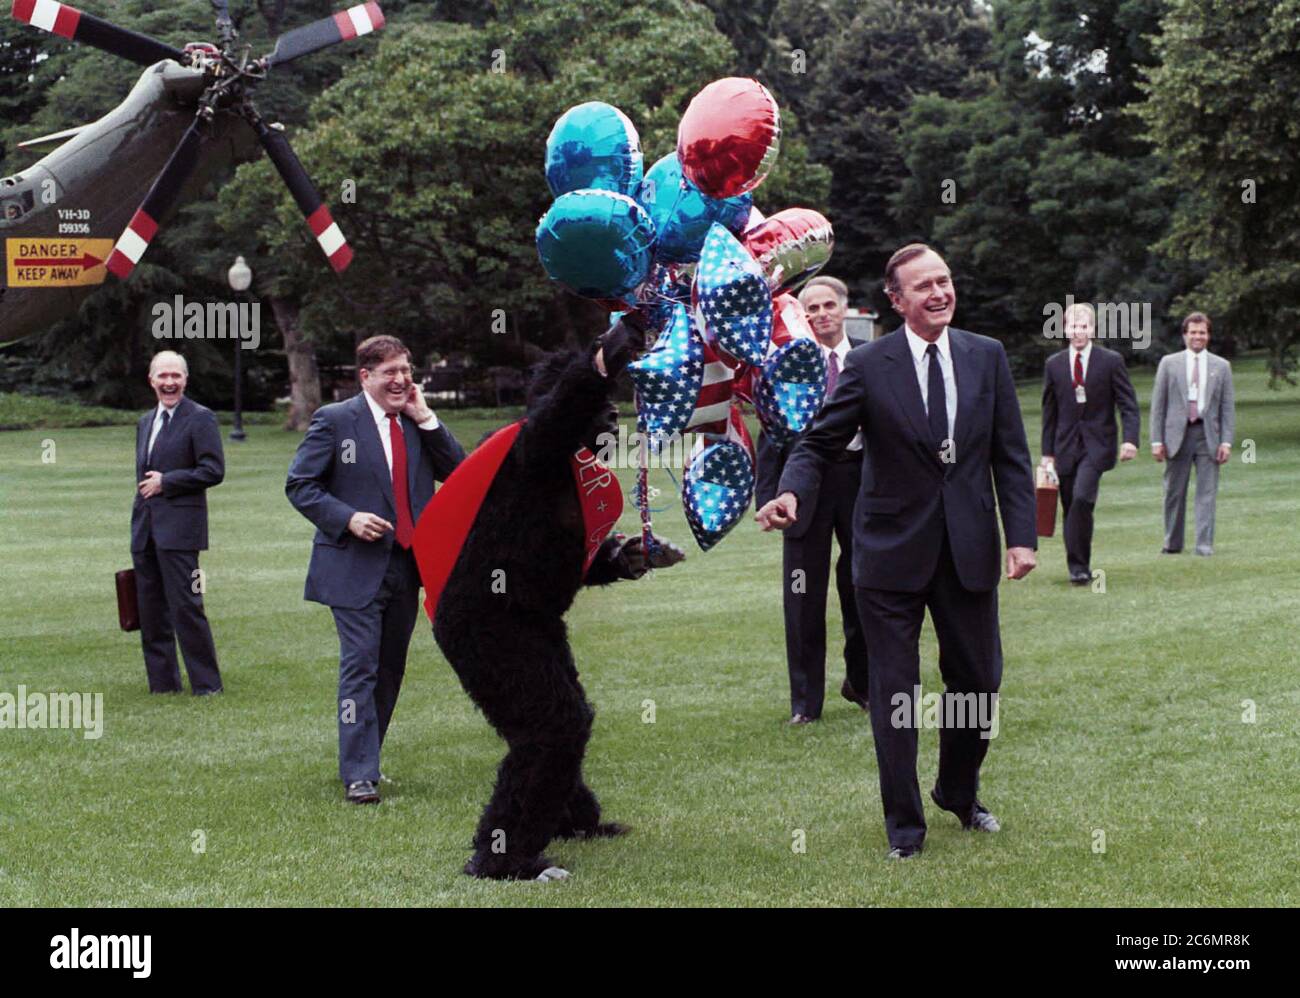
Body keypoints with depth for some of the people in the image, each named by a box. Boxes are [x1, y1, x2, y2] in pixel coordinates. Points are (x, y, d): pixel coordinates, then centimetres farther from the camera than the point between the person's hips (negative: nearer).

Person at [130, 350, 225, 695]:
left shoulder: (200, 418, -5)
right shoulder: (146, 421, 19)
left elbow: (214, 470, -13)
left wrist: (165, 482, -13)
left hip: (178, 527, -7)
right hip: (144, 530, 8)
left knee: (185, 606, -8)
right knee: (151, 610, 9)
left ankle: (207, 685, -1)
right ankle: (163, 683, 16)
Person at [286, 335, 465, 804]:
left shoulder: (420, 423, 11)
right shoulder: (334, 419, -3)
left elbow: (457, 474, 3)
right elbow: (299, 485, -5)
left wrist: (426, 419, -3)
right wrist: (348, 518, -17)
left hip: (406, 567, 6)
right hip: (356, 568, -6)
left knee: (390, 669, 12)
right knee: (360, 669, -8)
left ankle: (363, 760, 25)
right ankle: (359, 775, -5)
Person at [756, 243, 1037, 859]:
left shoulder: (987, 357, 3)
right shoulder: (868, 365, -5)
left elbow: (1010, 455, 5)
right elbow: (819, 443, -4)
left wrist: (1022, 535, -2)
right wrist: (790, 493, -25)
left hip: (968, 548, 3)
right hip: (893, 551, -3)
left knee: (978, 680, 13)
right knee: (894, 692, 4)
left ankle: (959, 795, 37)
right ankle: (904, 825, 18)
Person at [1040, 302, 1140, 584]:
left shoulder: (1111, 361, 0)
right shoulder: (1054, 364, 8)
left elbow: (1128, 404, 0)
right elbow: (1049, 411, 12)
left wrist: (1130, 439, -14)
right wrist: (1047, 452, 8)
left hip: (1097, 444, -3)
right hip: (1066, 445, 3)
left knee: (1082, 498, -21)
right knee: (1070, 507, 4)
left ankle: (1078, 565, -13)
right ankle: (1078, 566, 16)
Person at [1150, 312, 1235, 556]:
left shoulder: (1221, 366, 9)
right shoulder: (1169, 363, 6)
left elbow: (1228, 407, 7)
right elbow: (1158, 404, 5)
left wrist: (1226, 441, -3)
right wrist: (1157, 440, -2)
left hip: (1208, 434, 0)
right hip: (1178, 434, 0)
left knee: (1207, 492, -3)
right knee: (1174, 492, 5)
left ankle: (1204, 544, 0)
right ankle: (1173, 543, 17)